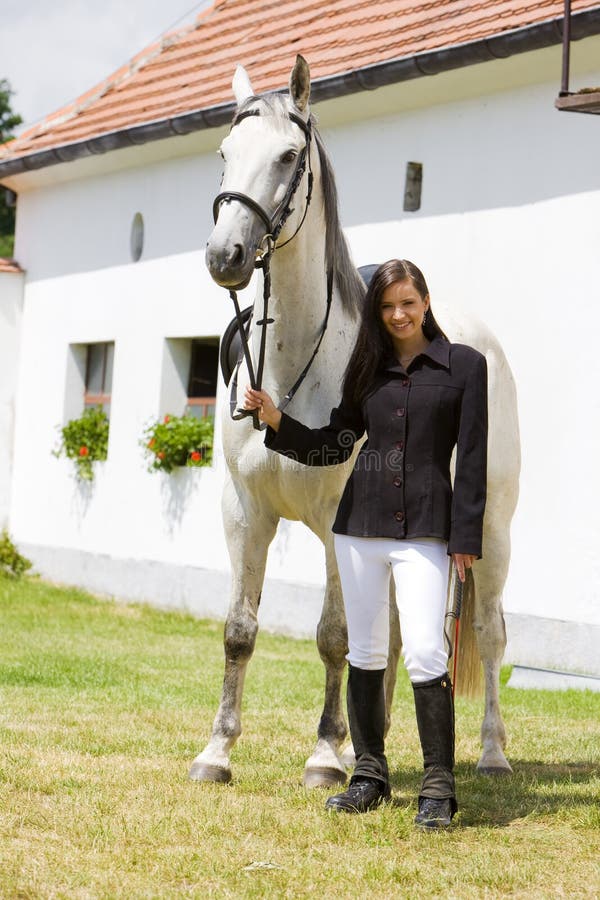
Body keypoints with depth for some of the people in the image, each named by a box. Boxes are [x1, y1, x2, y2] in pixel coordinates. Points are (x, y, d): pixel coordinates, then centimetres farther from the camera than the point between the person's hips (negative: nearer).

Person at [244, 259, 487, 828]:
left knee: (424, 653, -14)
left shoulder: (464, 365, 1)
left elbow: (471, 460, -1)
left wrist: (465, 538, -6)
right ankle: (369, 776, 20)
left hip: (423, 530, -4)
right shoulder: (368, 370, 12)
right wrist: (276, 421, -1)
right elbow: (334, 446, 13)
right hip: (360, 524, 5)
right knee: (364, 653, 9)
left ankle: (438, 787, -8)